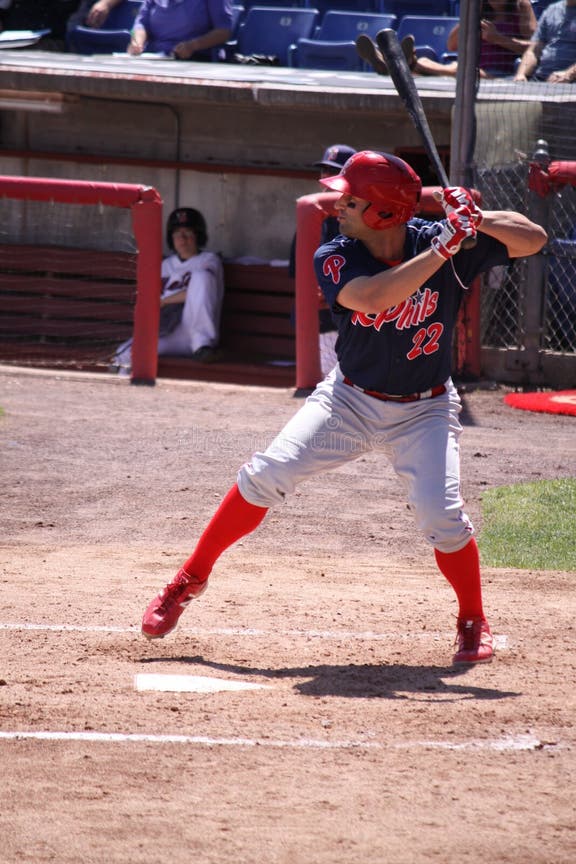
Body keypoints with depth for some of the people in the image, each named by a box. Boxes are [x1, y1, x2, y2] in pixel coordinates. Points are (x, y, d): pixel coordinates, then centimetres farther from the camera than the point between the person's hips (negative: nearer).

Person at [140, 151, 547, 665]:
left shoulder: (436, 242, -16)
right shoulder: (336, 259, -16)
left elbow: (534, 239, -15)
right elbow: (373, 298, -37)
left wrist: (476, 220, -33)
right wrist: (444, 248, -41)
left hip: (423, 411, -1)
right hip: (349, 400, 1)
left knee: (441, 514, -20)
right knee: (267, 475, -11)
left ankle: (474, 623, 7)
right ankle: (191, 580, 8)